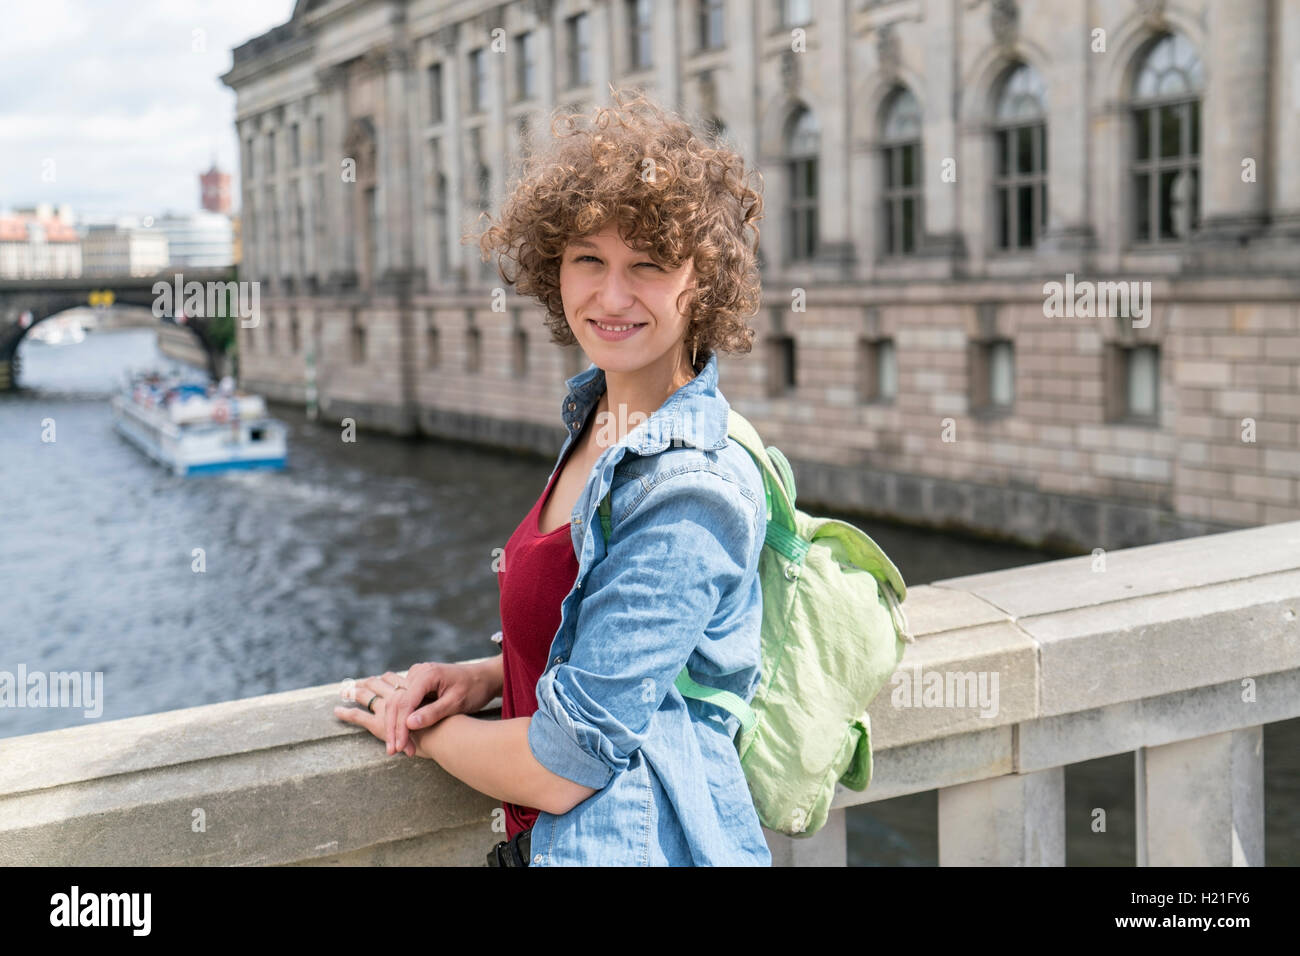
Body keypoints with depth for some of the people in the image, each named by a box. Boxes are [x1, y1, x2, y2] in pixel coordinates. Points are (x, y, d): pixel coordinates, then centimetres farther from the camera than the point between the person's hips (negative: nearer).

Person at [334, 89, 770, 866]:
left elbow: (565, 765, -22)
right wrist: (485, 677, -1)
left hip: (634, 843, -7)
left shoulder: (691, 495, -24)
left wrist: (430, 731, -6)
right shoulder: (596, 418, 2)